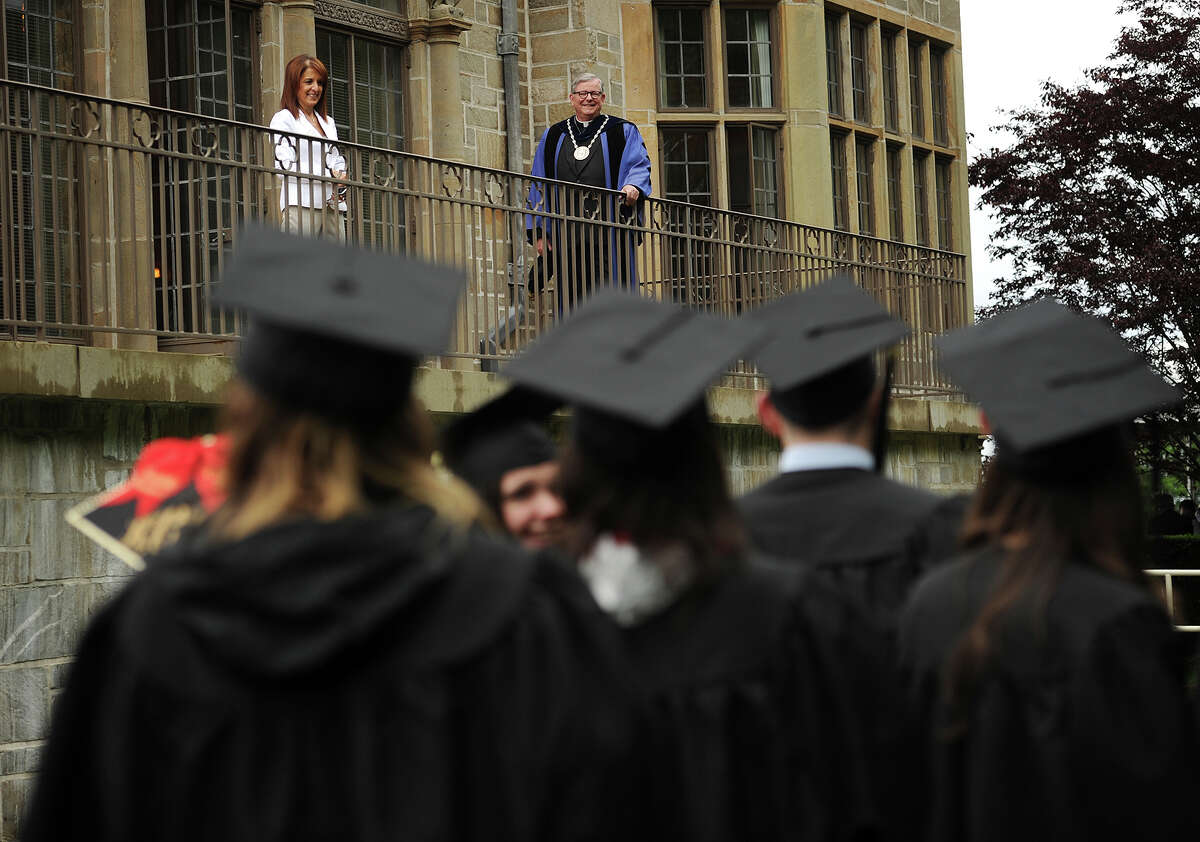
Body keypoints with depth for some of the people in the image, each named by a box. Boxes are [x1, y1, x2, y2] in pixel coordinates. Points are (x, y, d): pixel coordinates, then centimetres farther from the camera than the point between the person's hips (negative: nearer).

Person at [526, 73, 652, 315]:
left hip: (608, 234, -3)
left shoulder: (622, 132, 10)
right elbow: (539, 185, 15)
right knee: (572, 301, 1)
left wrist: (633, 186, -26)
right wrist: (538, 231, 7)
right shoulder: (553, 137, 18)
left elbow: (639, 166, -2)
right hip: (566, 237, 3)